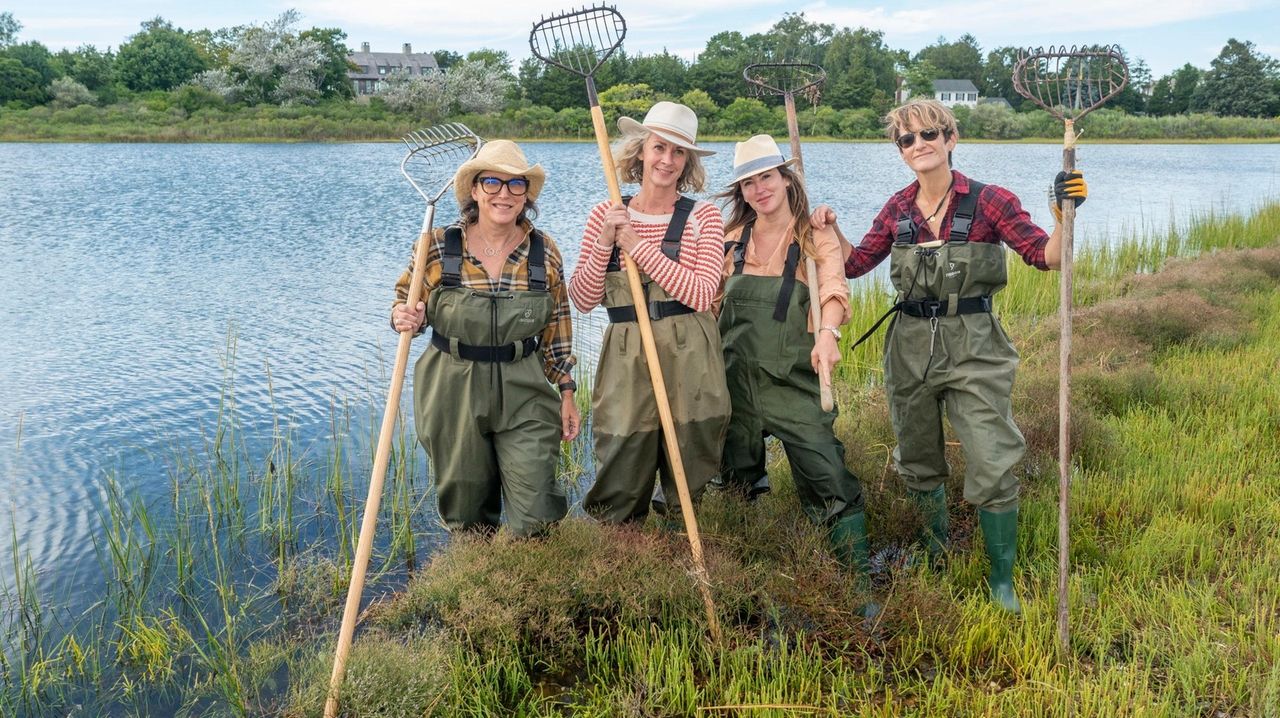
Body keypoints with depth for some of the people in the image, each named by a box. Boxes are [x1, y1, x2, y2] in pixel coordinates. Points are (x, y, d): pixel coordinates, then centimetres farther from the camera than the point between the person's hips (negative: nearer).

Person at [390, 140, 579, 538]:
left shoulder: (544, 252, -2)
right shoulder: (438, 247, -6)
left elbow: (558, 330, 5)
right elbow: (406, 301, 6)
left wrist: (567, 393, 4)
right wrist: (404, 317, -17)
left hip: (524, 393, 0)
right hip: (453, 392, 0)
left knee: (535, 520, -3)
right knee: (465, 513, 13)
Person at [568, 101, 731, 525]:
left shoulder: (703, 217, 0)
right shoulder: (605, 216, 6)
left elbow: (701, 295, -13)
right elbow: (582, 300, 2)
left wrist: (638, 246, -14)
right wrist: (603, 244, -12)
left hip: (689, 362, -1)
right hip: (625, 359, 1)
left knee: (687, 484, 11)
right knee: (617, 501, 4)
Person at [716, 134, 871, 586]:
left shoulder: (817, 238, -2)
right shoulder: (731, 240, 8)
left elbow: (833, 290, -20)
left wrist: (827, 332, -41)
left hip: (793, 379, -4)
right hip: (734, 378, 4)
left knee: (827, 478, -10)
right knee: (735, 479, 13)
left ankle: (859, 569, 4)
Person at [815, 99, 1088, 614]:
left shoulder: (988, 201, -8)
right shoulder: (898, 209, 4)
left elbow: (1046, 256, -13)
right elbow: (854, 265, 11)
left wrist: (1065, 213, -30)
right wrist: (830, 230, -3)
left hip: (972, 346, -4)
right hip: (910, 345, 4)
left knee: (992, 467, -6)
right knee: (918, 460, 17)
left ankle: (1002, 580, 10)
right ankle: (935, 550, 41)